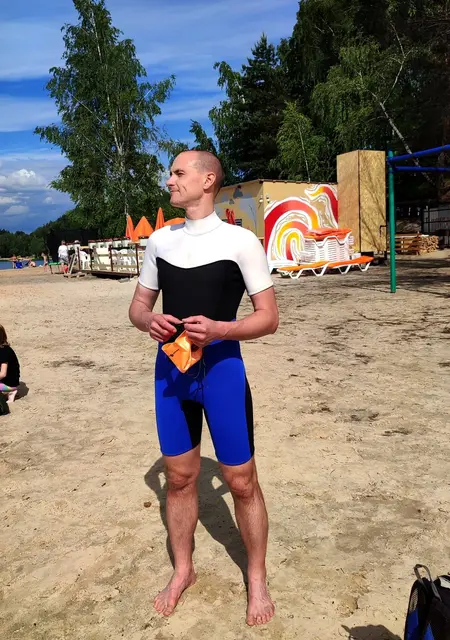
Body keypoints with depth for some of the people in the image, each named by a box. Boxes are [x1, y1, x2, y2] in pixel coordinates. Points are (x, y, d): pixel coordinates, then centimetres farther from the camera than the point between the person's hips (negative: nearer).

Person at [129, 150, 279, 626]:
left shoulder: (240, 240, -7)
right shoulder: (159, 240, 7)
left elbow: (268, 317, -7)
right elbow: (138, 306, 13)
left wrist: (218, 329, -23)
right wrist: (149, 322, -11)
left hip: (221, 367, -4)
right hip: (170, 366, 4)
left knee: (241, 480, 5)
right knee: (179, 476, 15)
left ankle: (256, 578, 29)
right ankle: (182, 570, 36)